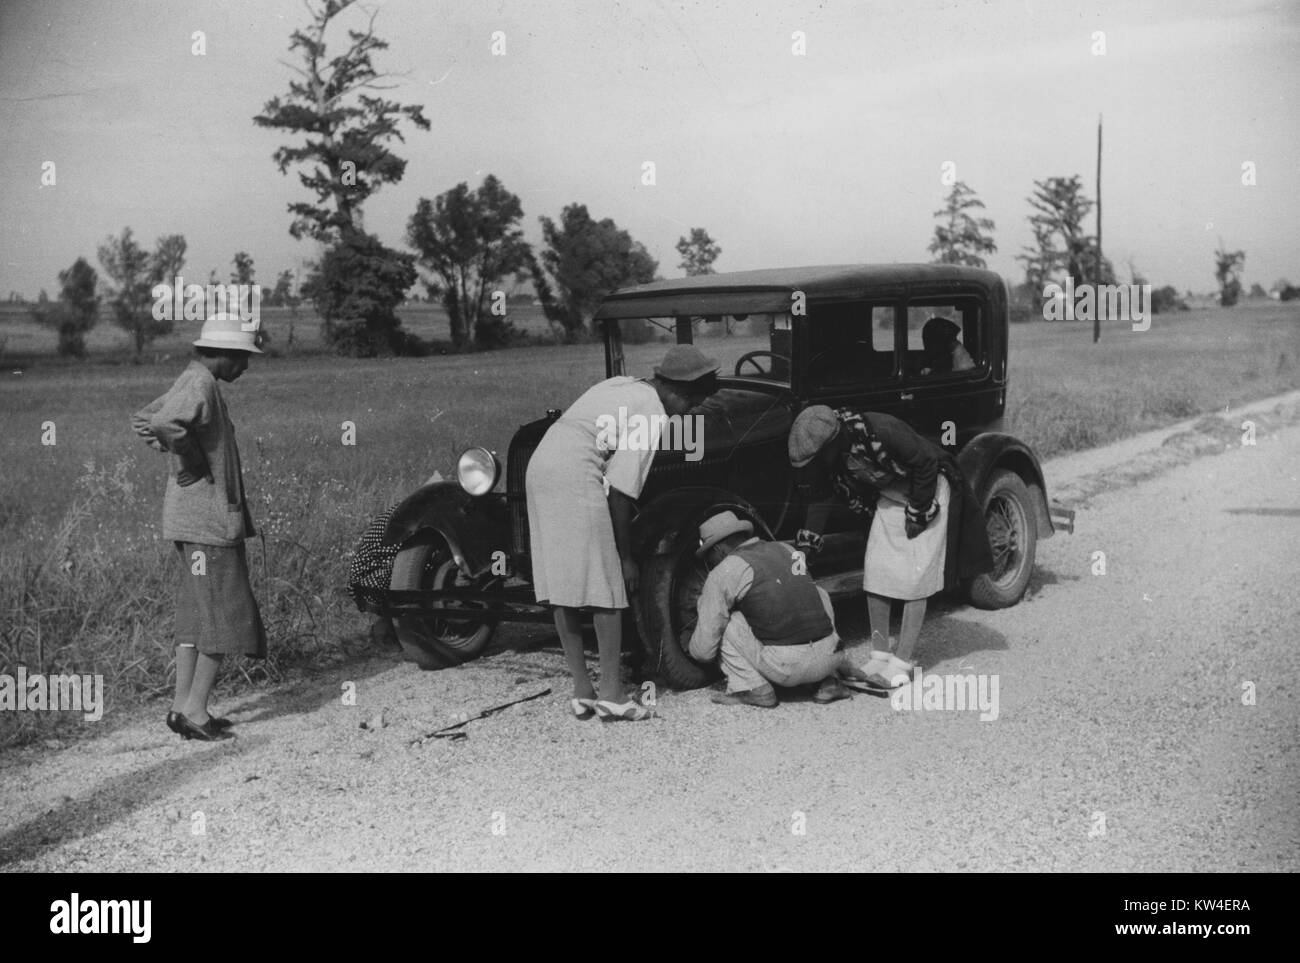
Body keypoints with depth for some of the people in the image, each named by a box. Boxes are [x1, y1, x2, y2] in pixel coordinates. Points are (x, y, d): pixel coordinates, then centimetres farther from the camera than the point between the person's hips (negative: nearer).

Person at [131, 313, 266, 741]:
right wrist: (195, 467, -18)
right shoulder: (200, 384, -15)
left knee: (197, 615, 13)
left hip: (191, 518, 10)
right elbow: (166, 424, -32)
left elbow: (142, 417, 26)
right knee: (226, 616, -4)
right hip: (208, 517, -10)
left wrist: (171, 446, 15)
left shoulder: (192, 380, 15)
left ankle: (183, 706, 17)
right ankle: (194, 710, -1)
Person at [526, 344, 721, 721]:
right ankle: (611, 693, -1)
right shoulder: (652, 414, -4)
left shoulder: (621, 385, 22)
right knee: (607, 587, -2)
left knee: (563, 589, 9)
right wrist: (625, 555, -3)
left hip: (540, 466, 9)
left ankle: (581, 691, 14)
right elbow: (621, 488, -9)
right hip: (576, 479, -9)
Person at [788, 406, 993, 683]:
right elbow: (821, 496, -1)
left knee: (914, 579, -7)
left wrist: (917, 513, -18)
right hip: (888, 495, 7)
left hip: (927, 493, -7)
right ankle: (880, 654, 12)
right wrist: (805, 544, -5)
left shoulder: (880, 432, -36)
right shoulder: (829, 453, -14)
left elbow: (926, 463, -26)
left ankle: (902, 663, 0)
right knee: (875, 572, 1)